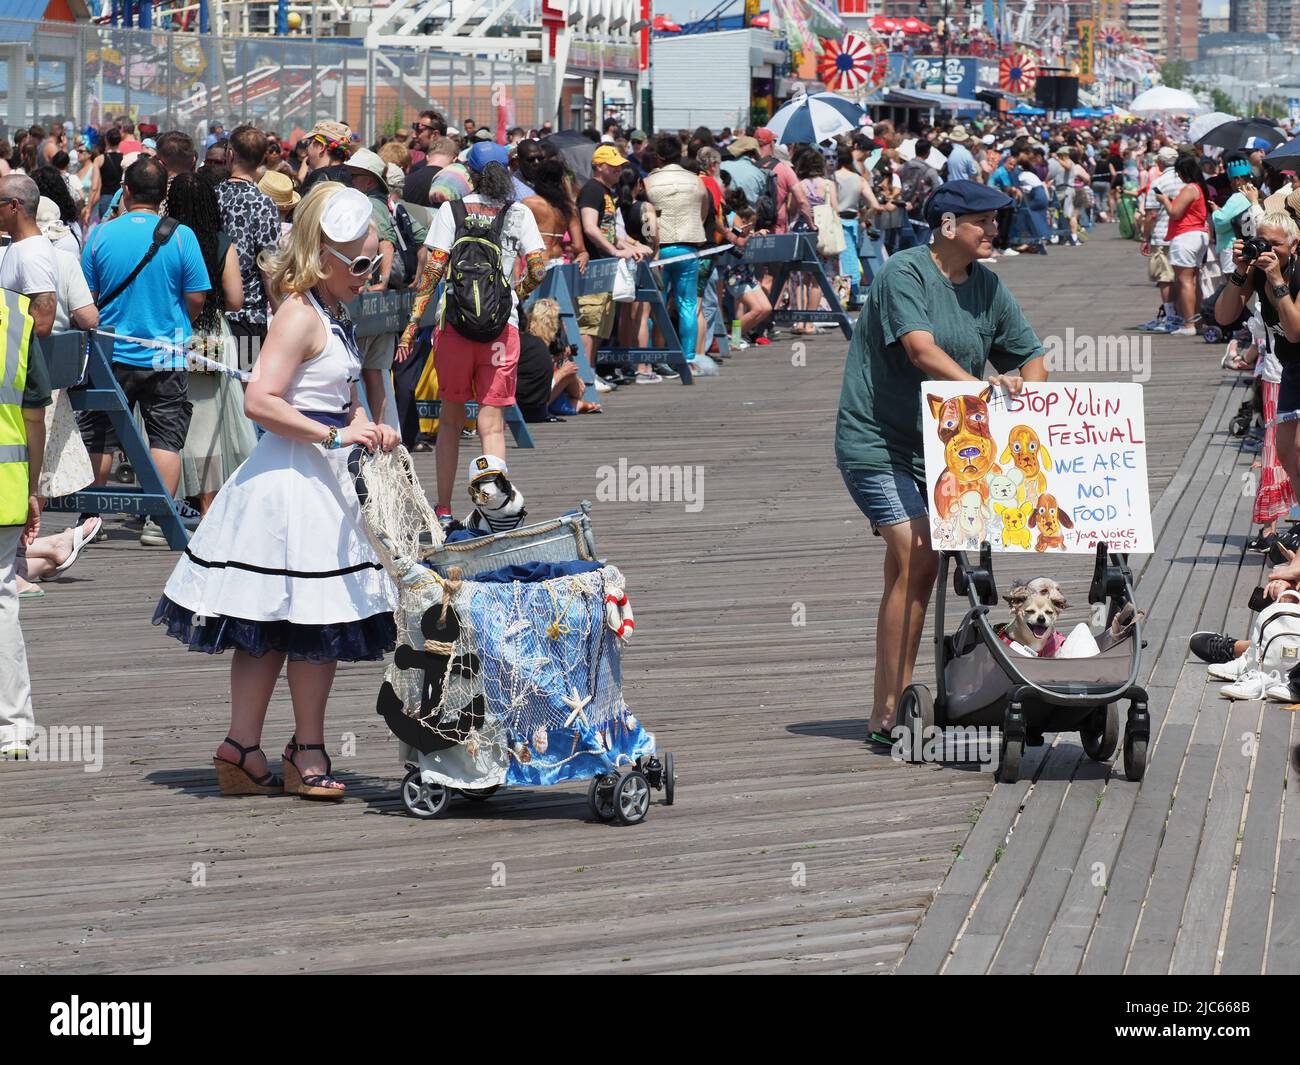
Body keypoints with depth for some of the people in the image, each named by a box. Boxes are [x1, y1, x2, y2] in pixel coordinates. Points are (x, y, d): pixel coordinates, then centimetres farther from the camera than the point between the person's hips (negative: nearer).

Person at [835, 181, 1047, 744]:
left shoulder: (987, 286, 8)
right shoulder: (905, 273, -13)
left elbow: (1031, 359, 11)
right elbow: (921, 349, -27)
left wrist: (1024, 394, -11)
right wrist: (980, 386, -39)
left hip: (936, 445, 8)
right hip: (875, 440, -8)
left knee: (913, 570, 9)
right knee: (915, 559, -18)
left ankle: (890, 708, 16)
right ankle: (890, 711, -15)